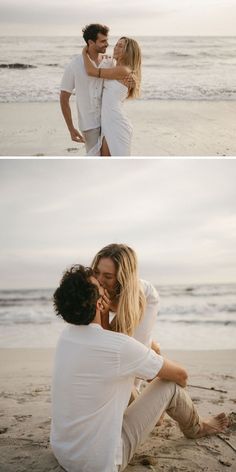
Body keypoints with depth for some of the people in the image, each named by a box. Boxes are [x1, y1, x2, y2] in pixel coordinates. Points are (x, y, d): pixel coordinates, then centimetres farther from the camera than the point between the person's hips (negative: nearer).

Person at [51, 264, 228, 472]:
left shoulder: (66, 335, -4)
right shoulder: (119, 346, -25)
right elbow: (180, 374, -6)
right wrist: (178, 384, 16)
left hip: (61, 453, 7)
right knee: (170, 386, 1)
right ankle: (195, 428, 34)